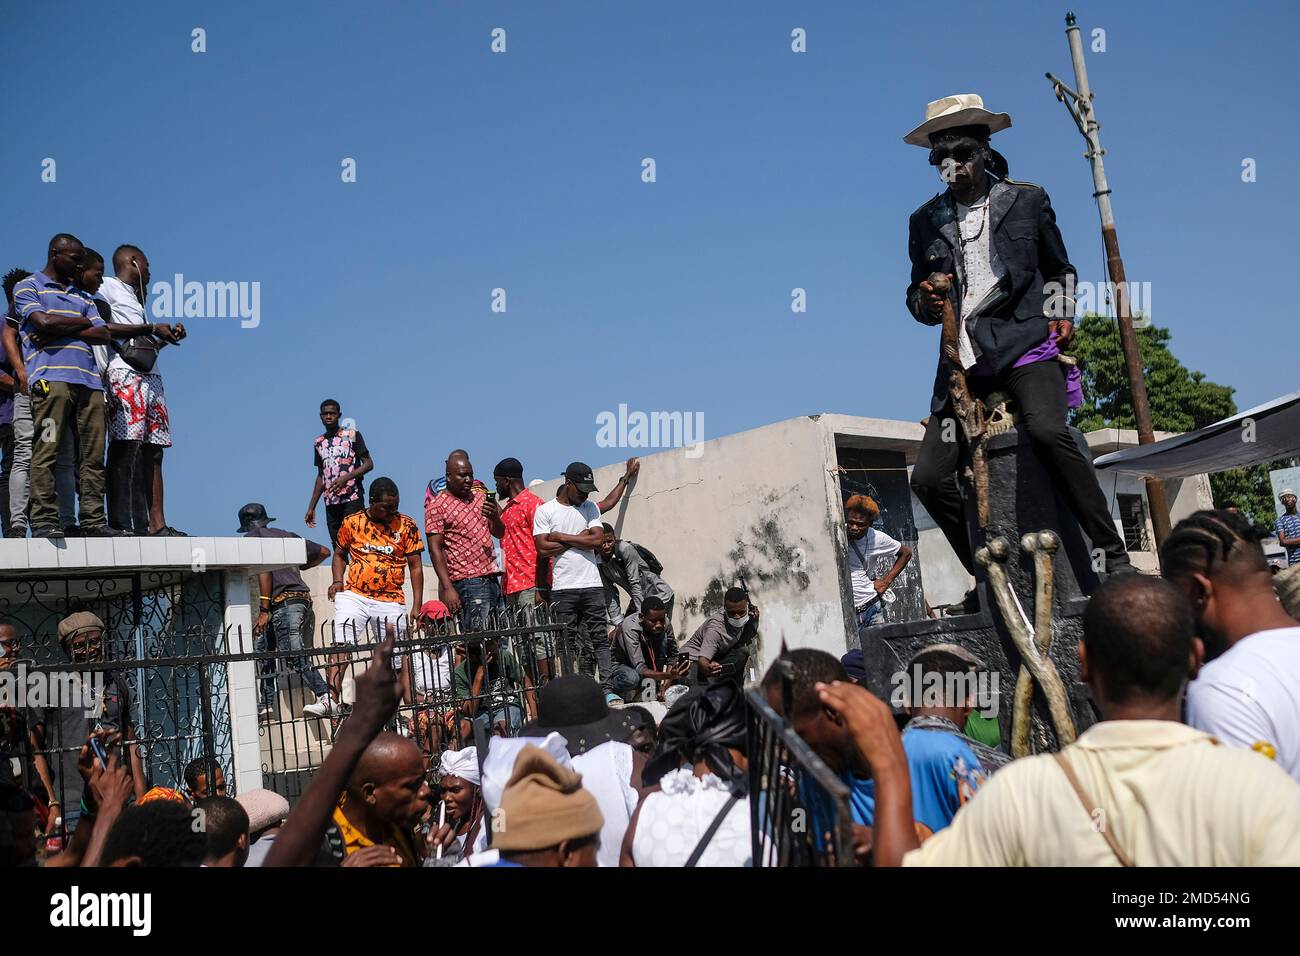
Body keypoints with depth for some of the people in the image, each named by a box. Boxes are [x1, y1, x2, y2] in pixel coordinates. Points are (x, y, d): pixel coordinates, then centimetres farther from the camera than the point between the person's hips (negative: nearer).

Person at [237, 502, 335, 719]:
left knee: (294, 655, -16)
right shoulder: (287, 535, 24)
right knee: (264, 650, 17)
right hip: (302, 597, 8)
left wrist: (264, 610, -12)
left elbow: (264, 569, -11)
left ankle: (327, 699, -25)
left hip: (284, 602, -8)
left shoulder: (252, 537, 5)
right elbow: (323, 551, 26)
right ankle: (265, 706, 17)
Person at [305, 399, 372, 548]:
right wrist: (311, 507, 18)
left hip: (353, 498, -5)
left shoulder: (352, 435, 2)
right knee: (338, 548, 3)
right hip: (331, 502, 5)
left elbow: (368, 464, -3)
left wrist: (346, 478, -17)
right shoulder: (318, 443, 16)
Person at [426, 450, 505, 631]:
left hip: (492, 578, 7)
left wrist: (495, 517, -6)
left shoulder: (480, 496, 15)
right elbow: (435, 549, -8)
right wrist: (448, 588, -16)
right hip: (468, 582, -7)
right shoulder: (437, 505, -4)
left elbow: (499, 533, 18)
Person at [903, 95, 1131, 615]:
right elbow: (918, 298, 20)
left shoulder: (1027, 199, 10)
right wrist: (925, 301, -4)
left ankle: (1113, 553, -22)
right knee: (929, 476, -8)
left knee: (1047, 429, -33)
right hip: (964, 358, 3)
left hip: (1024, 343, -3)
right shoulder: (925, 220, 14)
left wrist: (1059, 314, 0)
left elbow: (1059, 271, 19)